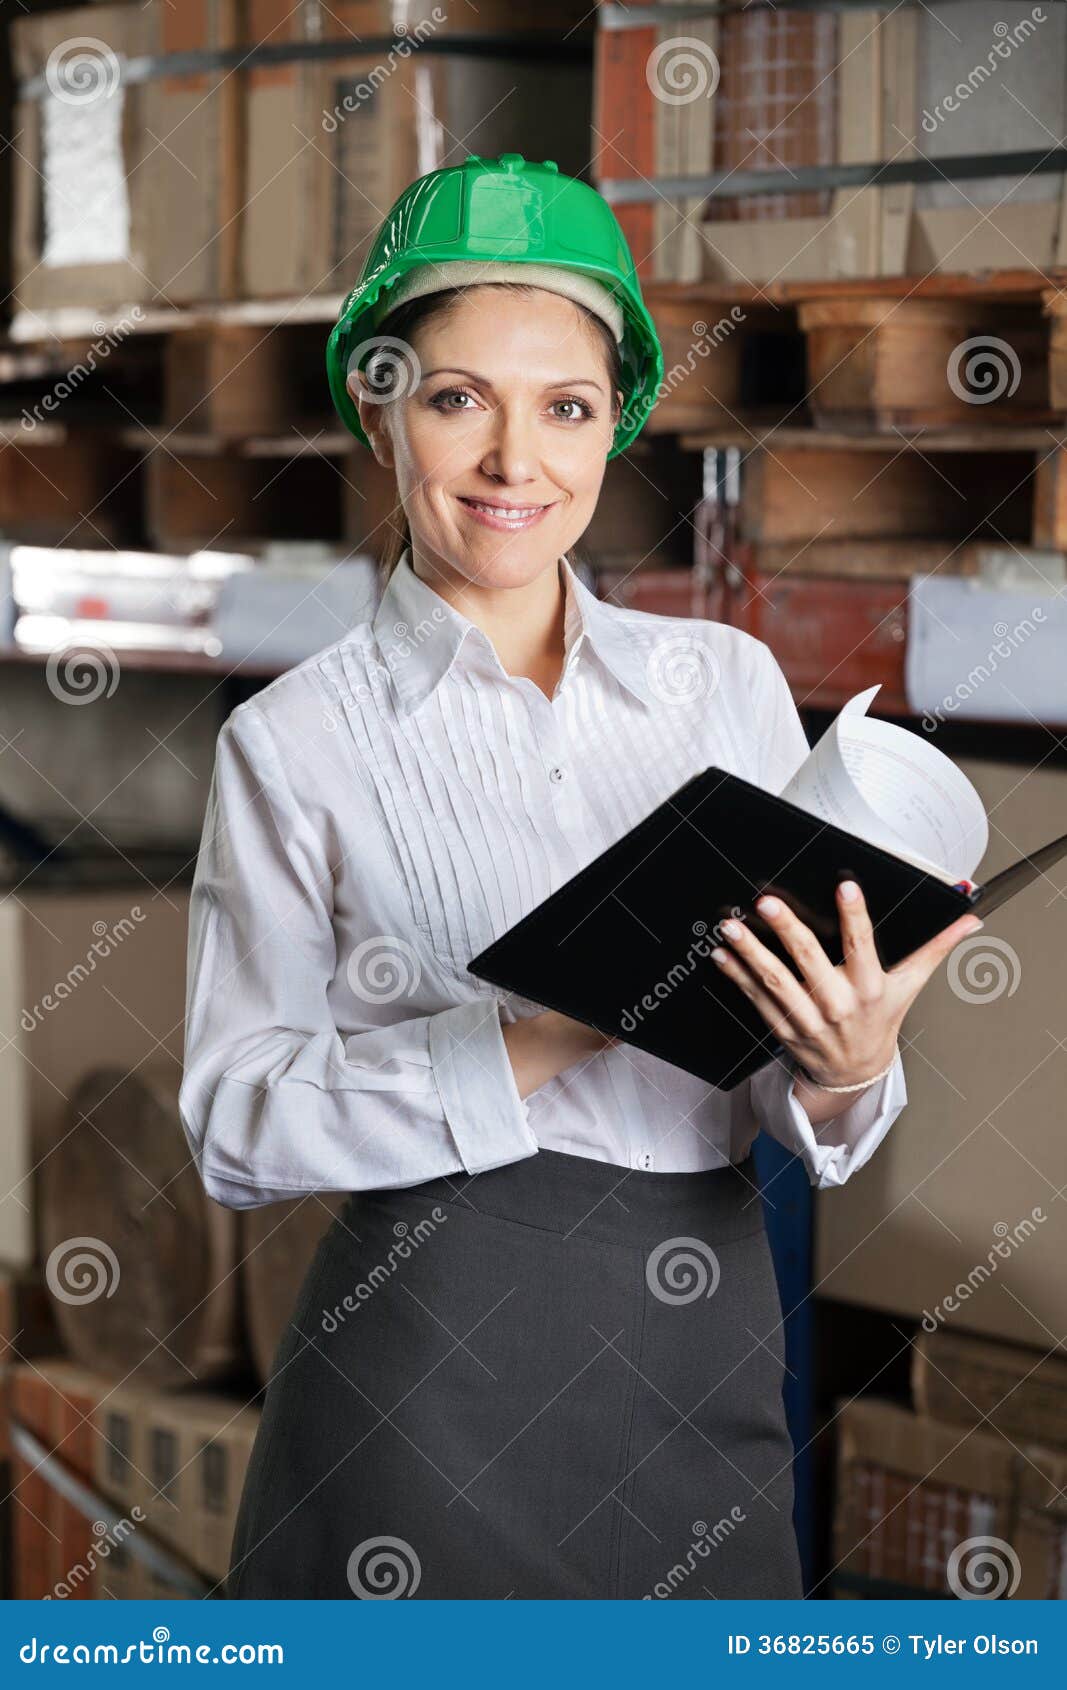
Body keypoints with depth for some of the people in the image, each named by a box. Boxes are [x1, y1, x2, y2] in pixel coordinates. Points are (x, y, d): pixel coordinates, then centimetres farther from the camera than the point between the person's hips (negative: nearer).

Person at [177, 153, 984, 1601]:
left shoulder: (730, 681, 6)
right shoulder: (296, 741, -2)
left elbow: (804, 1119, 8)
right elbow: (236, 1127, -7)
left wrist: (845, 1068, -15)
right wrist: (529, 1049, -19)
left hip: (705, 1363, 3)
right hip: (429, 1362, -3)